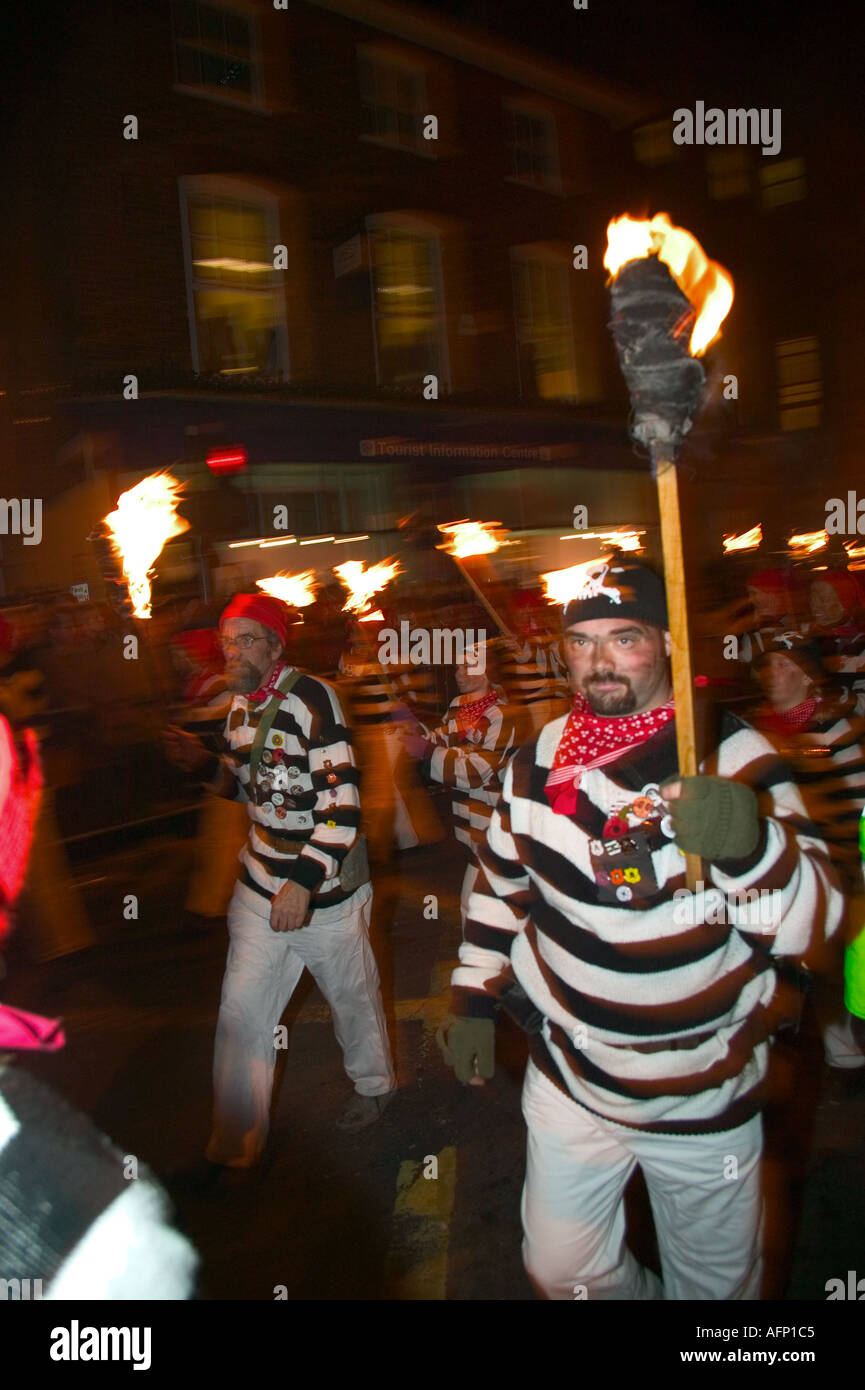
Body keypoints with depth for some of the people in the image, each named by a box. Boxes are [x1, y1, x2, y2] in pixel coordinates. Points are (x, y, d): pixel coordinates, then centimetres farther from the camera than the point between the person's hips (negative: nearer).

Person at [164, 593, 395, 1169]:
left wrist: (305, 882, -30)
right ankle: (236, 1146, 20)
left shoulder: (311, 699, -20)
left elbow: (342, 804, -24)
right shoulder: (240, 707, 5)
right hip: (261, 884, 6)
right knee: (241, 1011, 3)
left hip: (324, 886, -6)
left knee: (352, 994, 16)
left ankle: (376, 1086, 44)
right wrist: (206, 762, 0)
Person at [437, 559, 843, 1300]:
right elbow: (501, 885, 10)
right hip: (571, 1080, 3)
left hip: (706, 1097, -2)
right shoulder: (539, 759, -3)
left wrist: (751, 845, -38)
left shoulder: (734, 756, -15)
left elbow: (810, 922, -19)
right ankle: (634, 1288, 43)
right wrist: (473, 998, 11)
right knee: (561, 1270, 13)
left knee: (716, 1281, 15)